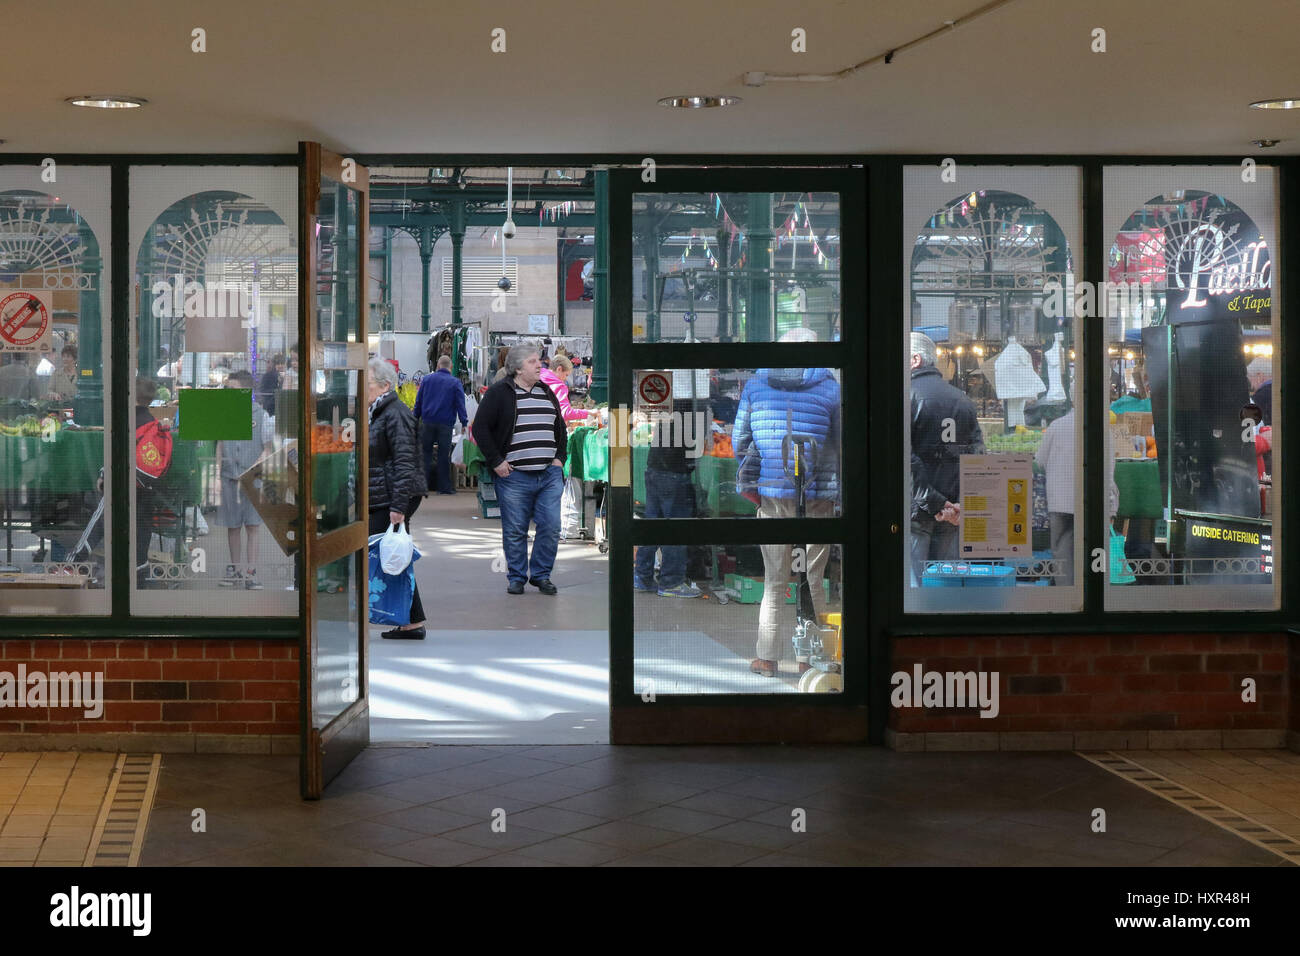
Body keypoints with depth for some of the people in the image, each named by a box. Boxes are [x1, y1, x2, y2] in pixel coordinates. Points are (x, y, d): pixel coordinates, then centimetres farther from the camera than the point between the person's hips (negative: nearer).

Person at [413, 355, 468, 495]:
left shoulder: (426, 379, 6)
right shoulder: (455, 383, -1)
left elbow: (418, 401, 10)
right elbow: (460, 404, -5)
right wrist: (464, 422, -3)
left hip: (427, 422, 2)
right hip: (445, 423, -2)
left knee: (425, 452, 9)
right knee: (444, 455, 2)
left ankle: (423, 483, 5)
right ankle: (444, 487, 5)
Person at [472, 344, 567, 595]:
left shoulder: (547, 393, 16)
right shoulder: (499, 393, -1)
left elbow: (560, 428, 26)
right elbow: (480, 428, -4)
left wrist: (559, 458, 13)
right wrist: (495, 461, -9)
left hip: (549, 474, 4)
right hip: (514, 475, -4)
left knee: (551, 527, 0)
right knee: (515, 531, 2)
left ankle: (541, 575, 14)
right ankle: (516, 577, 16)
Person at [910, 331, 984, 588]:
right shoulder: (962, 400, 14)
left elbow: (906, 460, -17)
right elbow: (977, 457, 7)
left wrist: (936, 503, -14)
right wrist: (962, 503, -2)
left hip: (914, 510, -6)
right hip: (950, 517, 7)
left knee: (912, 587, -5)